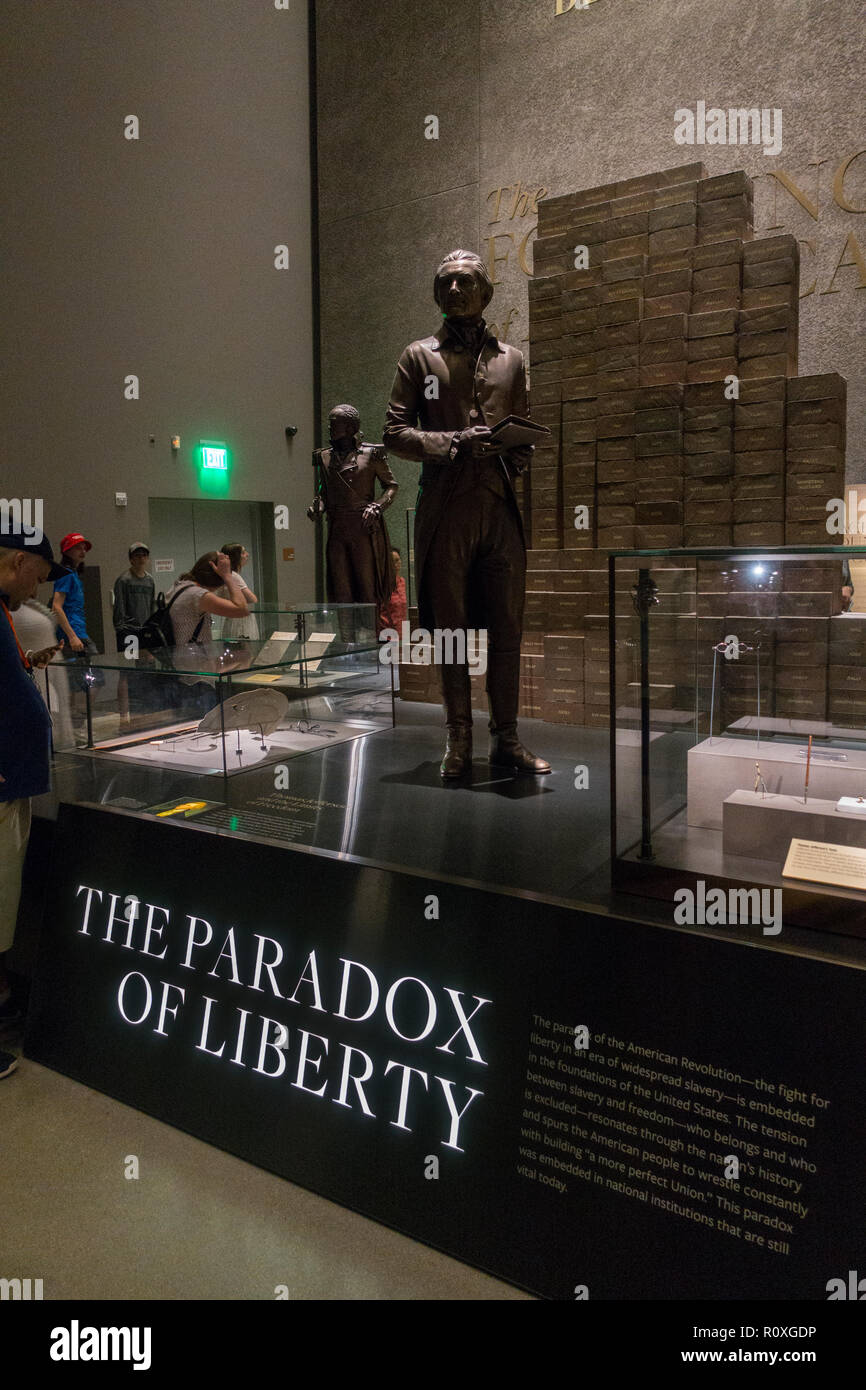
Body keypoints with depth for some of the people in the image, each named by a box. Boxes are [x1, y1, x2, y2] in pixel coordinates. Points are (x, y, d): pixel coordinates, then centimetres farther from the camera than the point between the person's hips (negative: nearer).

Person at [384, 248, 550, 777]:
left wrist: (518, 451, -3)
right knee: (451, 628, 2)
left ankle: (507, 739, 11)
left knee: (507, 629, 2)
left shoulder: (511, 358, 18)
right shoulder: (420, 356, 11)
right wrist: (454, 444, -13)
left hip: (501, 509, 2)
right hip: (445, 510, -2)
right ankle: (459, 741, 10)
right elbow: (395, 432, 3)